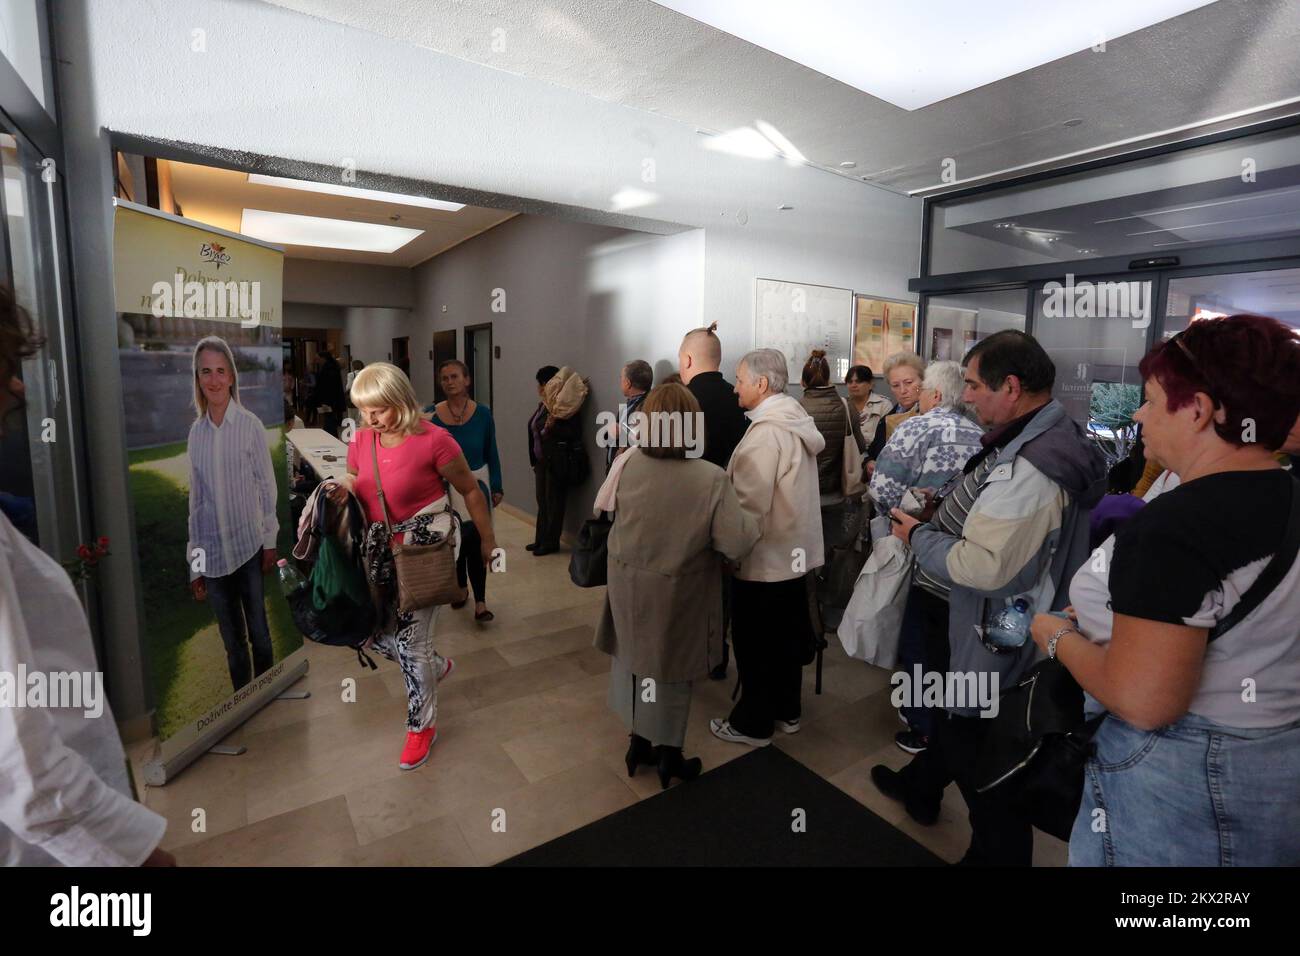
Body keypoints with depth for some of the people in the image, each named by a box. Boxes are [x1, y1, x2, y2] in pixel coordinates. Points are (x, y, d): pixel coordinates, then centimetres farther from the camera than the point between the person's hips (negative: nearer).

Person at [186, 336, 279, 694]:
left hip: (249, 549, -3)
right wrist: (194, 565, 8)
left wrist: (270, 541, -1)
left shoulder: (251, 425, -7)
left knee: (259, 635, 9)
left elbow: (267, 487, -2)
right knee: (232, 643, 13)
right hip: (212, 555, 3)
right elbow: (196, 499, 7)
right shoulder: (196, 432, 3)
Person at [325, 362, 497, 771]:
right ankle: (436, 666, 43)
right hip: (379, 548, 6)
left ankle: (422, 725, 26)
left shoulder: (434, 440, -19)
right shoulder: (360, 440, -1)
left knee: (410, 642, 1)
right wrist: (342, 491, -10)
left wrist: (487, 541, -1)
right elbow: (354, 486, 14)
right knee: (375, 634, 12)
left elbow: (470, 491, -9)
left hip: (422, 550, -6)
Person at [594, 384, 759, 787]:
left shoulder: (626, 464, -16)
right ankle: (667, 754, 35)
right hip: (678, 592, -2)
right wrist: (750, 520, -2)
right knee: (670, 668, 17)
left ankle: (638, 741, 40)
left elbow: (603, 510, 2)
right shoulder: (711, 478, -25)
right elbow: (738, 544, -22)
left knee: (634, 658, 23)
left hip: (628, 584, 3)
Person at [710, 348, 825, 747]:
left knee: (756, 643, 6)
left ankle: (752, 723, 22)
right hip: (793, 549, 9)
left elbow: (750, 504, -24)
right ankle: (786, 710, 36)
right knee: (787, 634, 20)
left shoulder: (765, 432, -23)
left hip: (764, 555, -9)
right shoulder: (797, 420, 6)